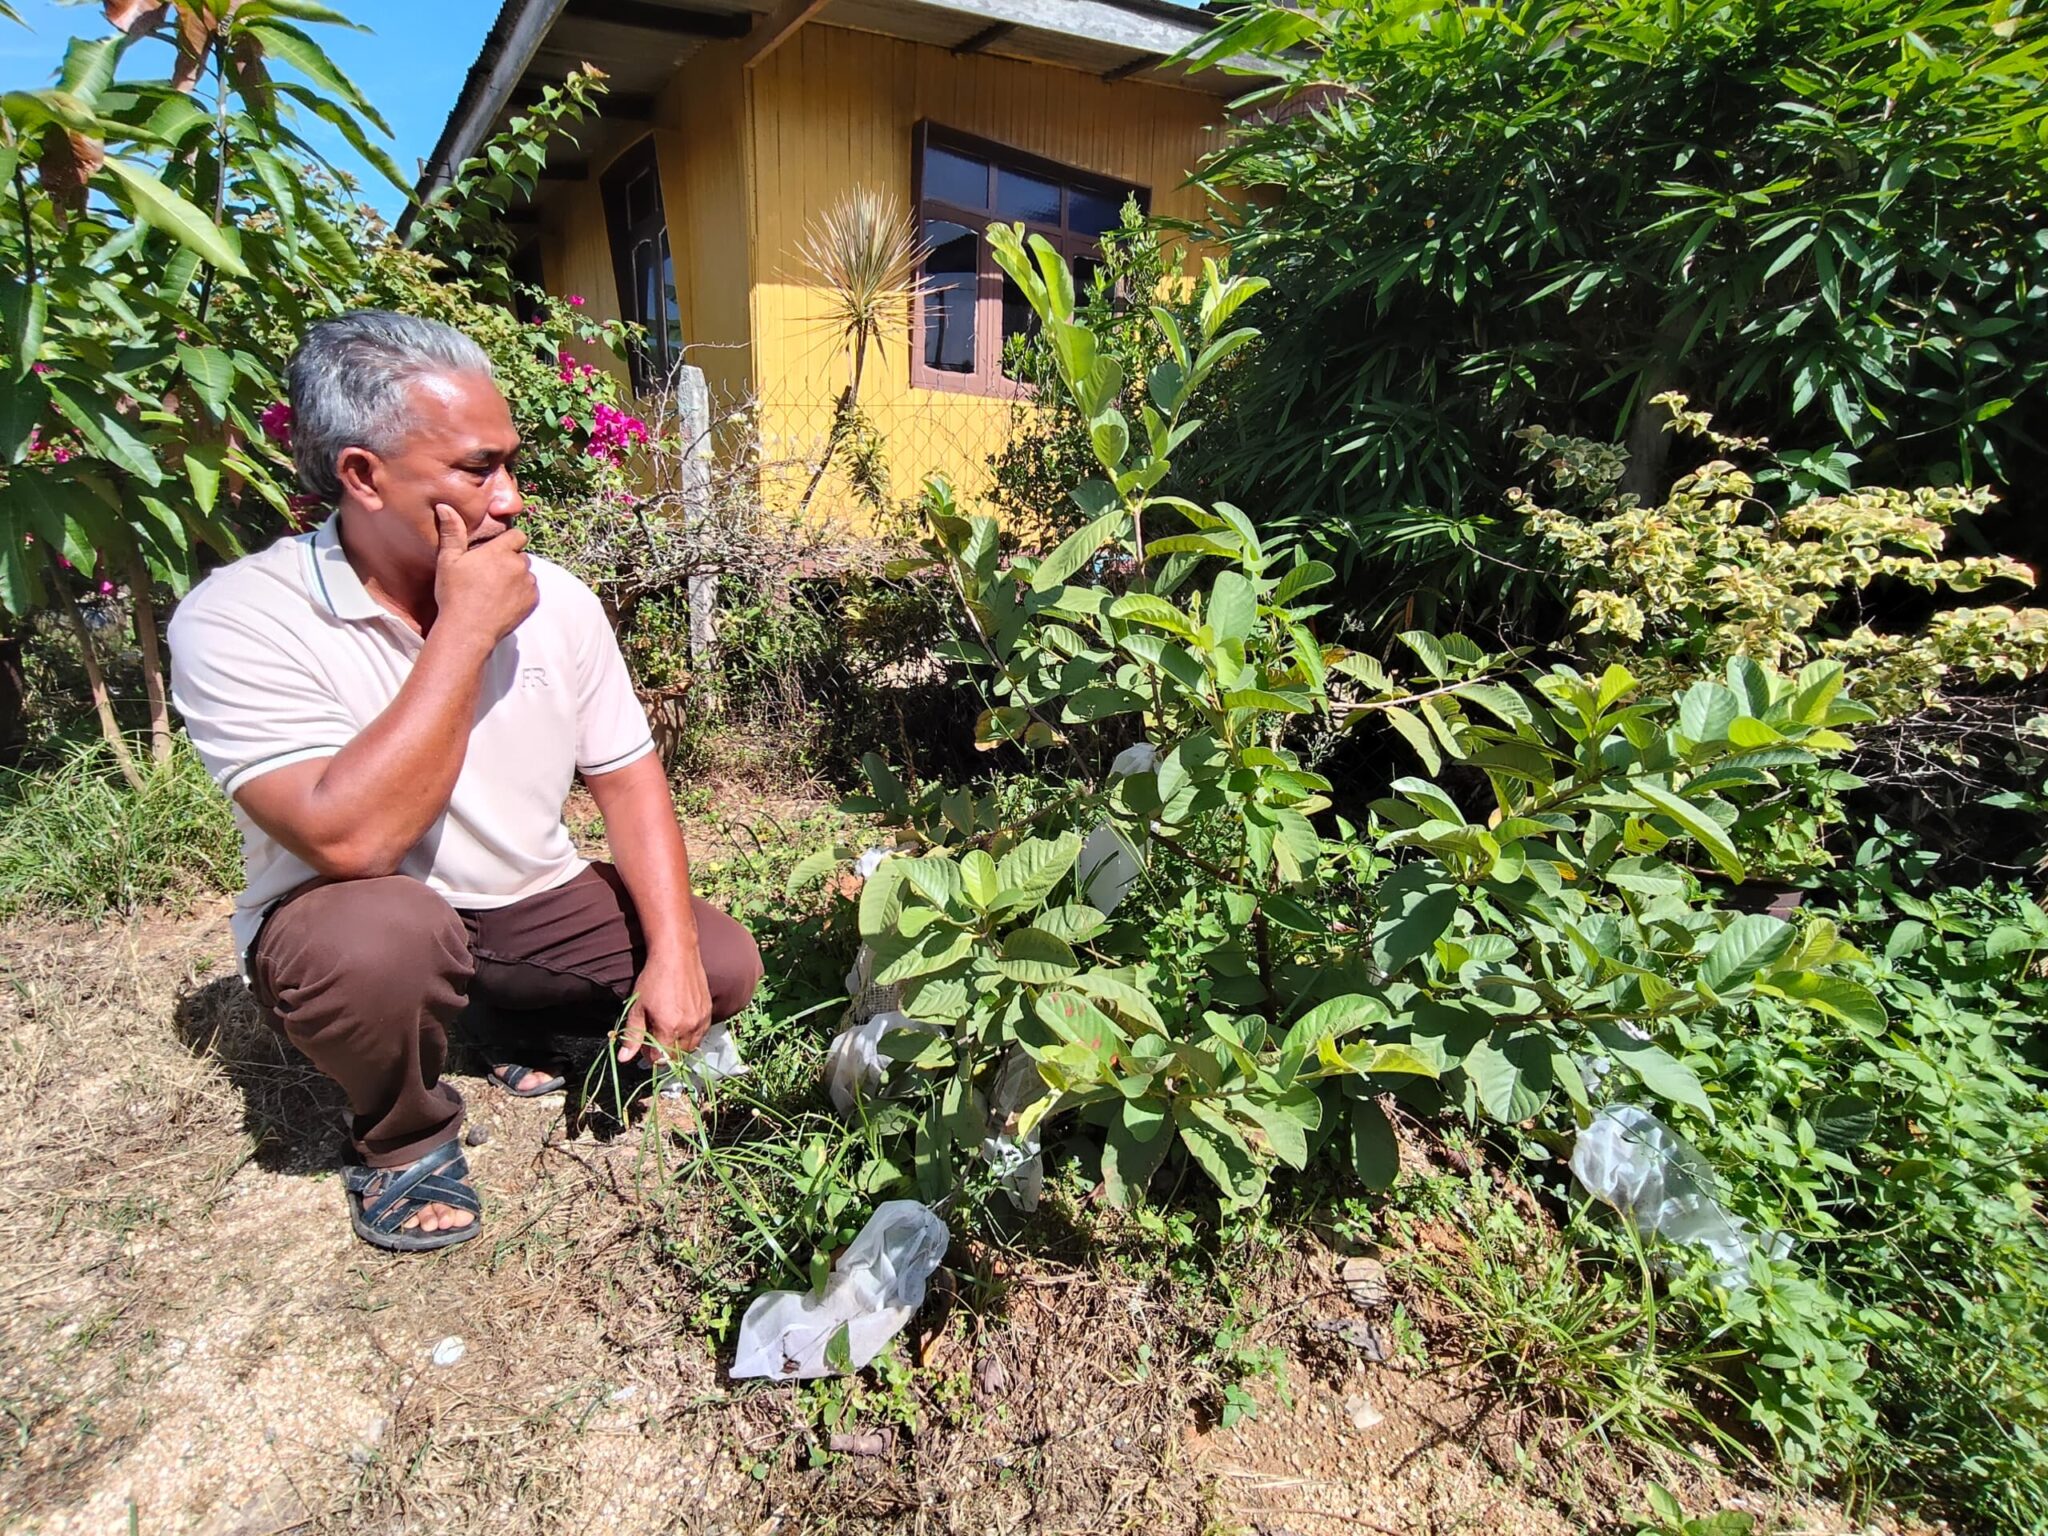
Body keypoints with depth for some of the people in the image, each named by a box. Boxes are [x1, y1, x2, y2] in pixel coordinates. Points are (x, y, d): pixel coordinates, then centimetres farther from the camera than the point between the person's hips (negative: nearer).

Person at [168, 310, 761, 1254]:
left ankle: (524, 1024, 18)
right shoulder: (240, 618, -22)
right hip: (355, 926, -3)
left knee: (722, 966, -13)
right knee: (387, 933, -38)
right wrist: (465, 628, -31)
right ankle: (404, 1140, -2)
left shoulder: (555, 599, -7)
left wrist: (672, 950, -16)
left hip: (531, 905, 4)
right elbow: (350, 840, -34)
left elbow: (626, 776, -4)